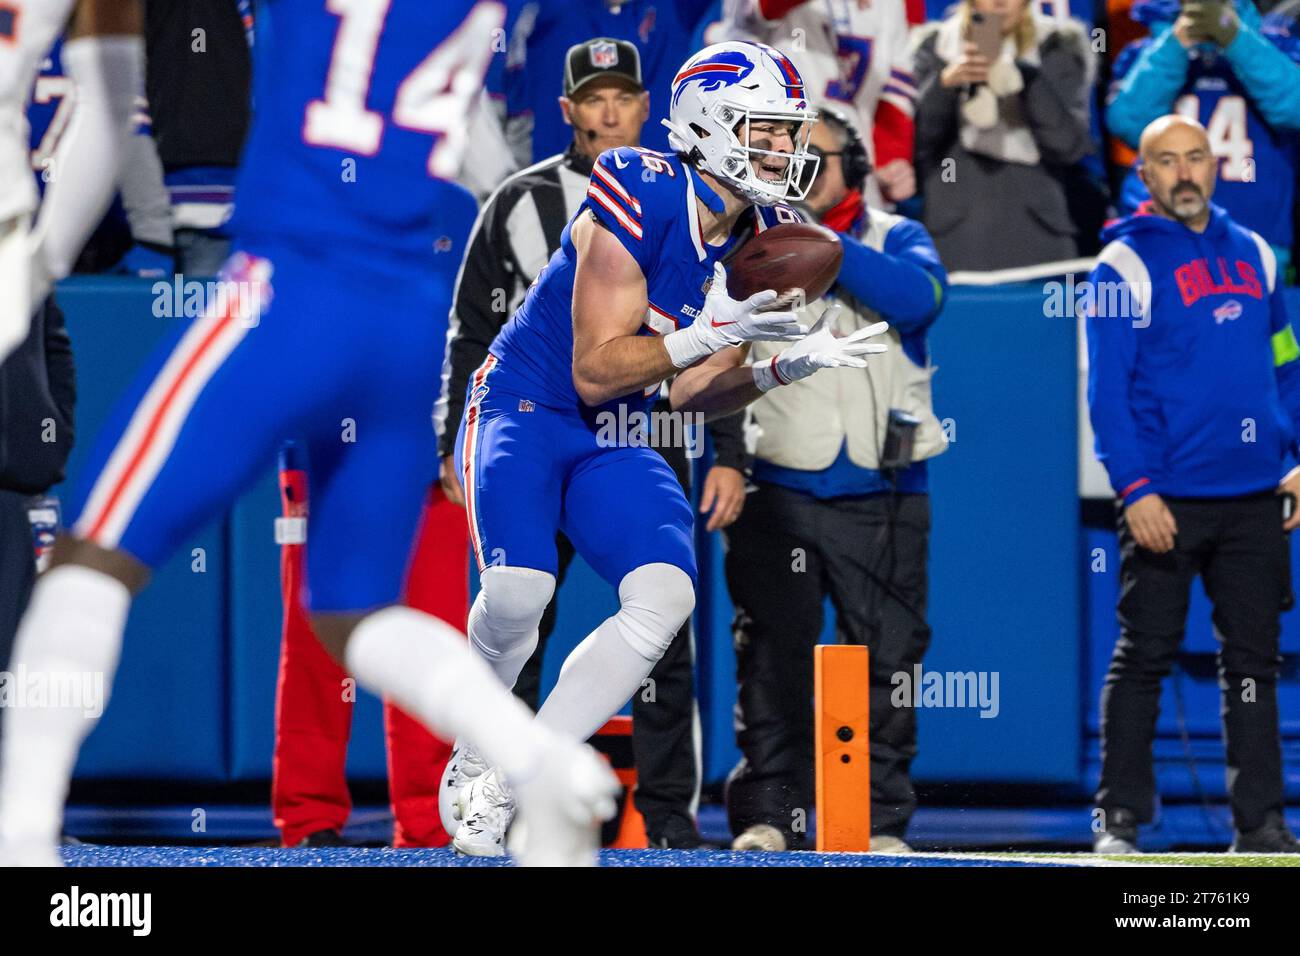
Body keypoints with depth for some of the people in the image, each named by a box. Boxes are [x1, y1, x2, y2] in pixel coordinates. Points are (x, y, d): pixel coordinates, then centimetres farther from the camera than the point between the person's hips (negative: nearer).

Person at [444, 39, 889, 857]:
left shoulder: (759, 242, 0)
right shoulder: (643, 201, -22)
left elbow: (693, 393, 5)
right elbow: (595, 374, -22)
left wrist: (783, 368, -11)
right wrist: (709, 335, -32)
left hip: (612, 446, 7)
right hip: (526, 411, -7)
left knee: (666, 599, -15)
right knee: (517, 594, -28)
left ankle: (504, 789, -8)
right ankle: (476, 751, 3)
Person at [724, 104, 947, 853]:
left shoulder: (895, 238, 6)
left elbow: (918, 296, -16)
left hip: (881, 491, 0)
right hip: (775, 489, 0)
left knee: (888, 659, 1)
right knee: (773, 659, -2)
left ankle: (884, 821, 7)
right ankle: (766, 815, 2)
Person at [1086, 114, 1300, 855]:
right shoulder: (1127, 265, -3)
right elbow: (1108, 390, -8)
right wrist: (1135, 489, -16)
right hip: (1167, 501, -5)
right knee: (1144, 657, 0)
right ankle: (1119, 817, 5)